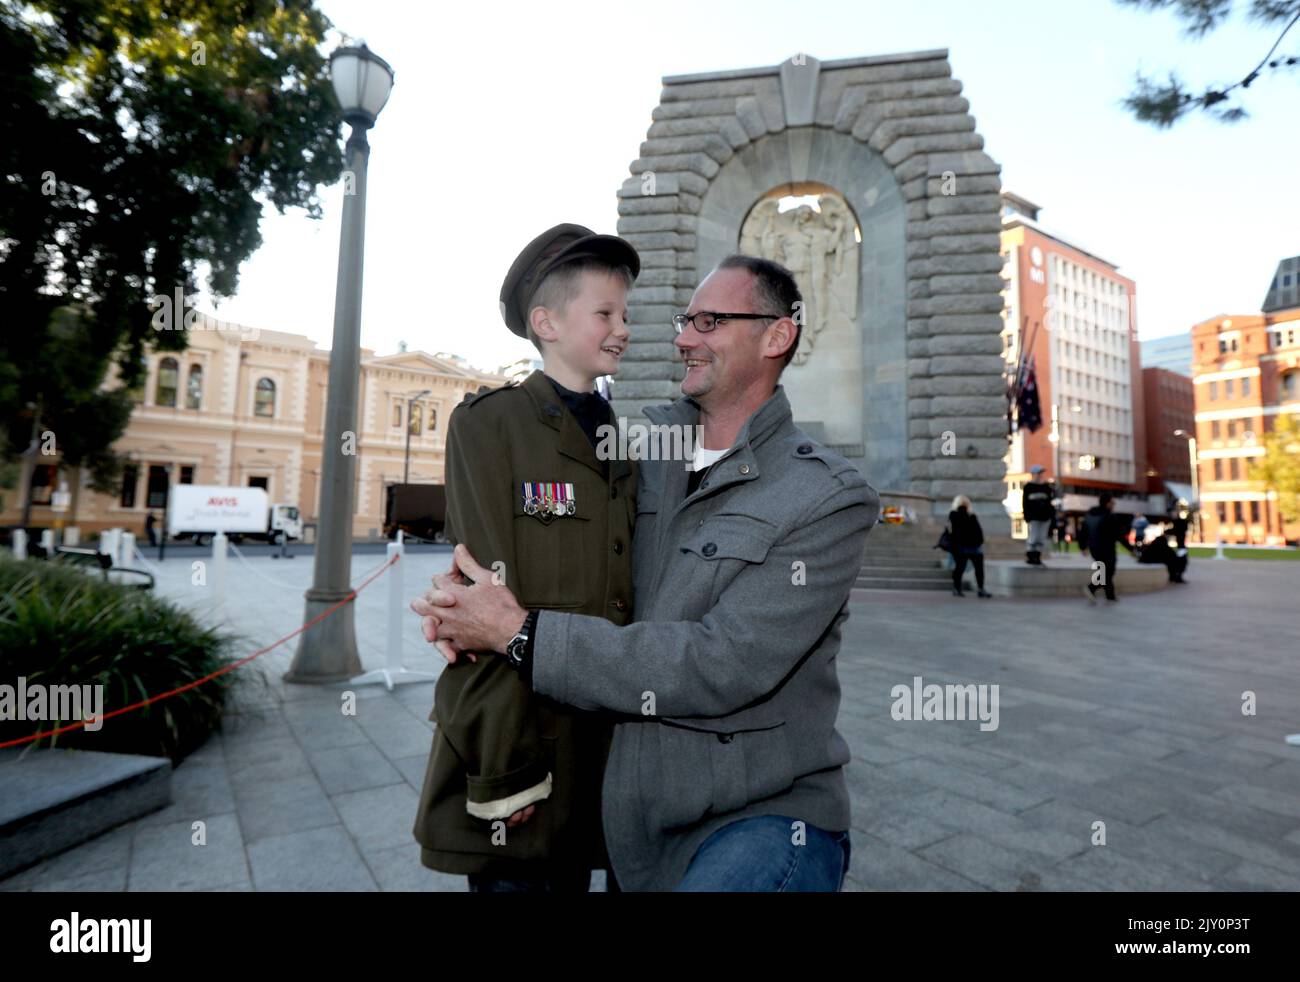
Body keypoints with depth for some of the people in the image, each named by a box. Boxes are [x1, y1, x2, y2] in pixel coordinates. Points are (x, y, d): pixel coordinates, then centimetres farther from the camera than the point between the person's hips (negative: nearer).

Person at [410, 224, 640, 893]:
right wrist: (505, 768, -15)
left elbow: (629, 600, 10)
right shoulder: (489, 423, -7)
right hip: (512, 731, -5)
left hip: (600, 741, 6)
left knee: (574, 875, 18)